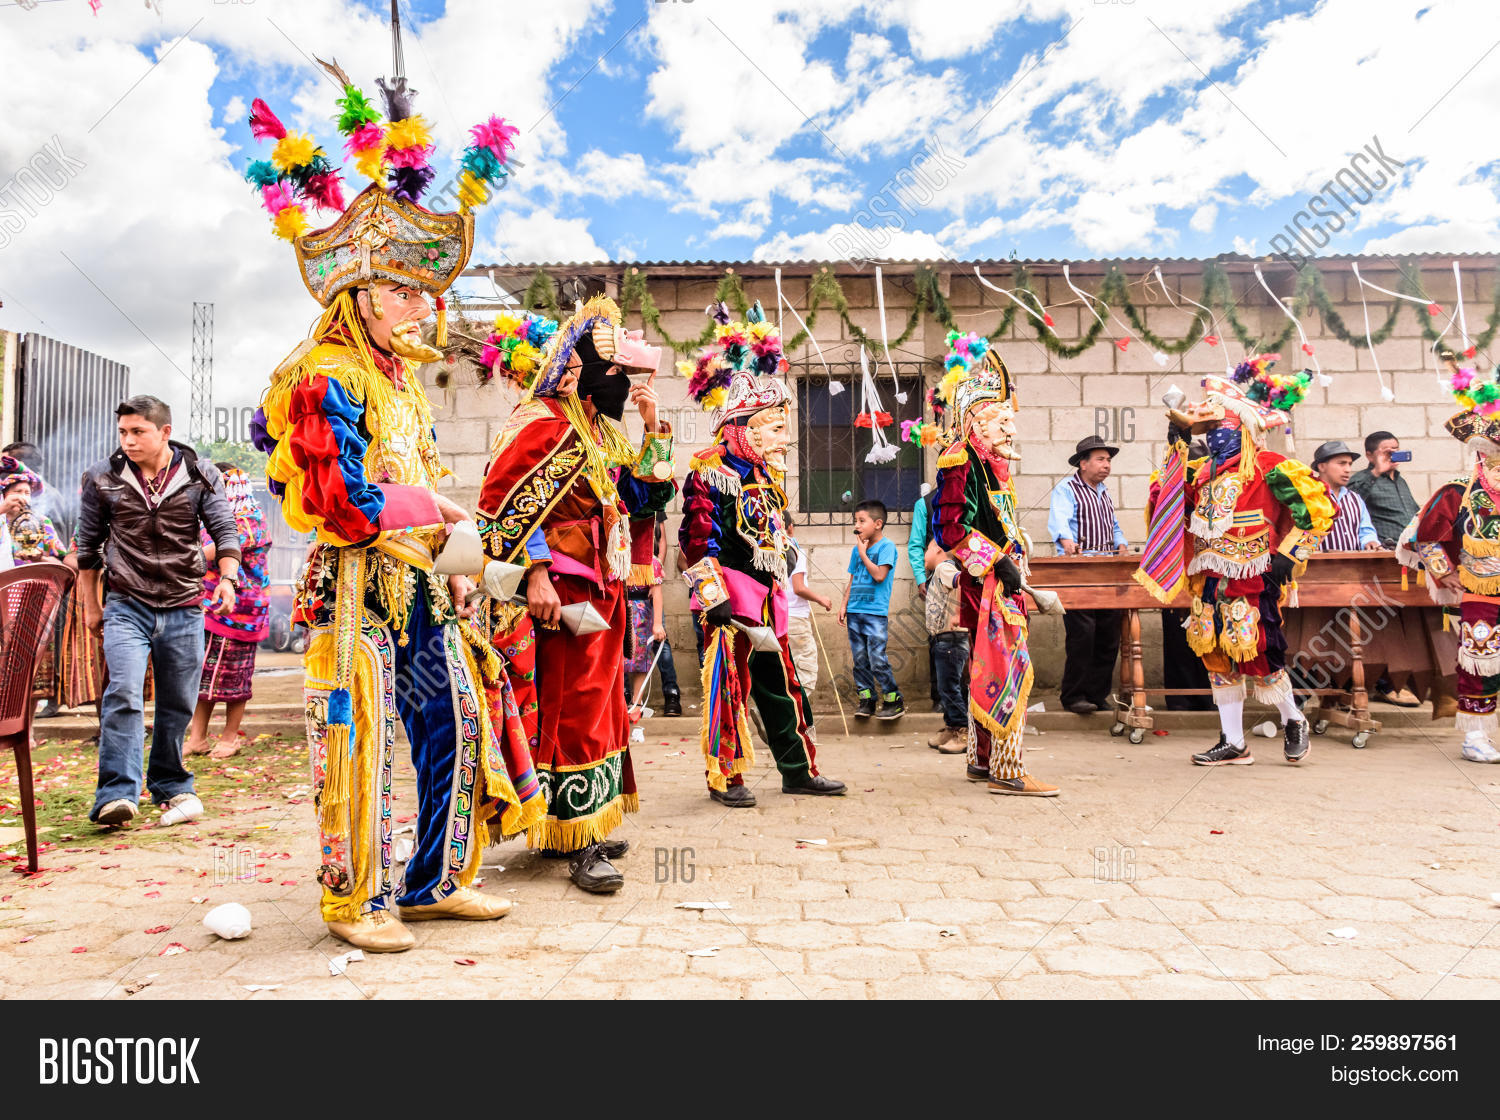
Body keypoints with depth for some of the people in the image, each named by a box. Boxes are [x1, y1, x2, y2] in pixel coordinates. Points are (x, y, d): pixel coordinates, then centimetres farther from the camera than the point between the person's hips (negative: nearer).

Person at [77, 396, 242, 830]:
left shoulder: (199, 475, 1)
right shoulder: (103, 477, 4)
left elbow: (224, 529, 0)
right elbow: (88, 544, 13)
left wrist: (227, 578, -18)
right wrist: (91, 606, 14)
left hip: (184, 608, 1)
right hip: (127, 606, 0)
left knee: (178, 705, 8)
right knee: (123, 693, -17)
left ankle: (171, 787, 25)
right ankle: (116, 795, -15)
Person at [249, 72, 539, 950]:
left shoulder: (406, 385, 17)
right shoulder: (328, 383, -10)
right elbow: (345, 503, -19)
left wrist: (451, 565, 14)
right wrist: (439, 510, -9)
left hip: (423, 587, 9)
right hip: (360, 586, -8)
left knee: (458, 726, 9)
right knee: (360, 741, -1)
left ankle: (438, 880, 22)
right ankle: (356, 901, 15)